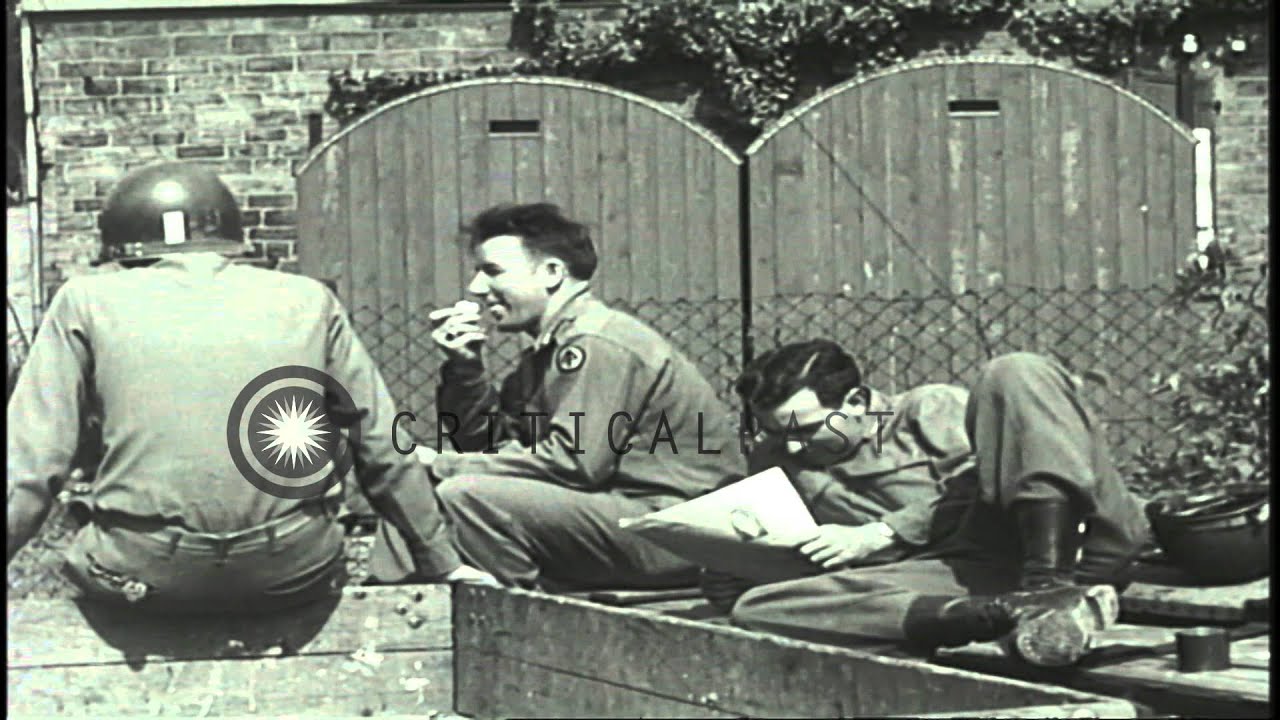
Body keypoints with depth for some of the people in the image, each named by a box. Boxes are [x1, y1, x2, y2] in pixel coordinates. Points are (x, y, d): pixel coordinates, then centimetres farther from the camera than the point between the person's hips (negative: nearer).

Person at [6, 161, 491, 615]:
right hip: (292, 573, 1)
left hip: (146, 573, -1)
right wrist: (443, 566, 26)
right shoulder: (308, 301, 14)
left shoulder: (86, 303, 9)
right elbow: (384, 452, 16)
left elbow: (32, 466, 4)